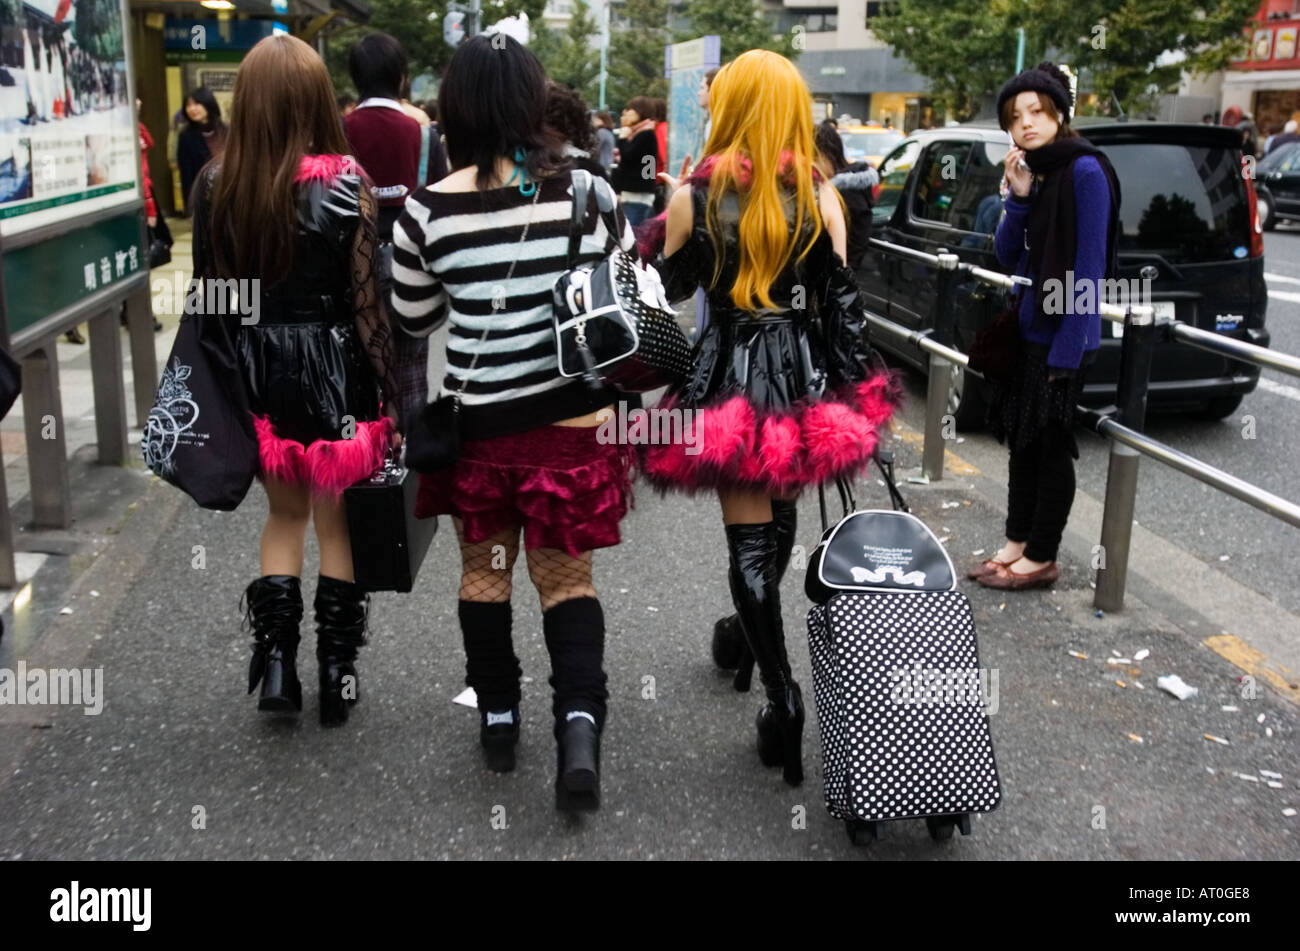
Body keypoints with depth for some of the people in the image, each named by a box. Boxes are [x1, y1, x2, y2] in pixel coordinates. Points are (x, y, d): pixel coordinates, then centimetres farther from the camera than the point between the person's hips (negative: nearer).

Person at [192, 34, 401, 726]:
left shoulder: (216, 182, -3)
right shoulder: (345, 181, -12)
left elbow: (211, 294, 2)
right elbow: (365, 300, -11)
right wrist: (391, 394, -4)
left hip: (255, 368, 3)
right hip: (332, 364, -3)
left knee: (285, 512, 21)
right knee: (337, 520, 12)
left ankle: (275, 659, 16)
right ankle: (337, 673, 20)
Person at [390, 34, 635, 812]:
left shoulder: (429, 209, -9)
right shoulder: (586, 191, -8)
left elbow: (414, 318, 5)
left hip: (477, 423, 0)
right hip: (572, 419, 0)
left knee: (484, 573, 19)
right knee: (567, 577, 12)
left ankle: (499, 718, 31)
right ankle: (580, 719, -5)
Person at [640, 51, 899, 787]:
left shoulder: (694, 196, -7)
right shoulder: (821, 195, -3)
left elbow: (673, 288, 6)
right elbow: (843, 300, -4)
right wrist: (856, 394, 1)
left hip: (731, 372, -3)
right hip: (804, 371, 3)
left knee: (750, 537, 3)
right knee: (778, 518, 22)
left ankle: (783, 692, -2)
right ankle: (749, 635, 43)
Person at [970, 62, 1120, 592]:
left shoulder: (1084, 171, -15)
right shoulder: (1030, 171, 8)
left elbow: (1090, 266, -18)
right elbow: (1006, 256, 6)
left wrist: (1067, 350, -20)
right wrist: (1018, 197, -10)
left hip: (1061, 337, -8)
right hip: (1025, 329, 8)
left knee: (1050, 447, 3)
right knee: (1023, 441, 15)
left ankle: (1040, 559, 14)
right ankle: (1017, 544, 27)